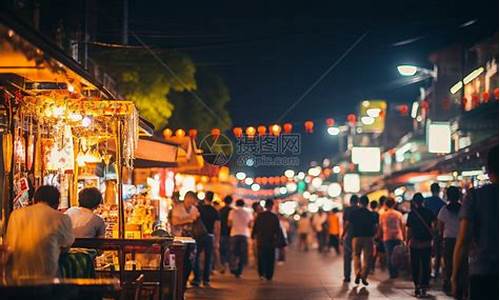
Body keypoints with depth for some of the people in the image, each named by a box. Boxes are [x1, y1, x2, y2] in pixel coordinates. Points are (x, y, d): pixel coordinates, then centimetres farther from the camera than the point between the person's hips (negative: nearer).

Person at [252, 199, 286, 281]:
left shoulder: (260, 215, -4)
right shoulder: (274, 216, -9)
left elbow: (255, 227, 3)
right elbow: (278, 229, -9)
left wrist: (253, 235, 20)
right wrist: (282, 241, -5)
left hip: (261, 240, 1)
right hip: (271, 240, -1)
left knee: (261, 258, 10)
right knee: (270, 259, 8)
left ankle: (262, 273, -6)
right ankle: (269, 276, 6)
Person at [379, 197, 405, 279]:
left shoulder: (382, 215, 2)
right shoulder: (399, 214, 2)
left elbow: (380, 228, 6)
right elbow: (402, 226, 4)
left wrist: (380, 237, 18)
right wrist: (404, 237, 10)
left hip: (387, 238, 0)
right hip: (398, 237, 0)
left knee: (389, 256, 5)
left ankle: (392, 273, 2)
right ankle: (397, 272, 9)